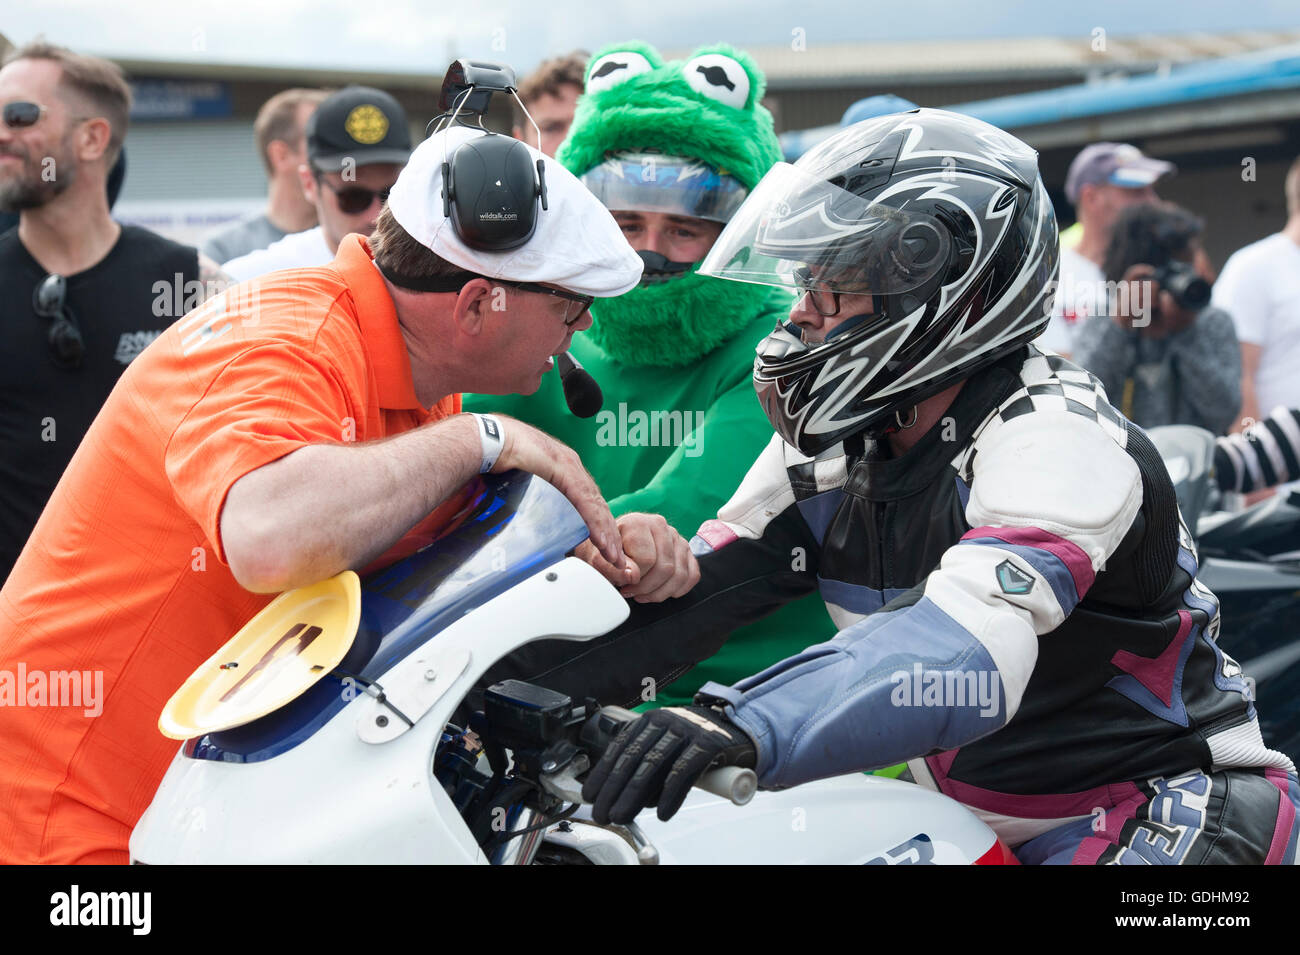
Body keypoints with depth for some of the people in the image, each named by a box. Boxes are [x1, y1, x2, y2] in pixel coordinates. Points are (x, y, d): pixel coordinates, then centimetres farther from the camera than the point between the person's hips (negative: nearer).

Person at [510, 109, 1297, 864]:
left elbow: (968, 651, -39)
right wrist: (532, 678, -16)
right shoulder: (838, 444, 5)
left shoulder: (1055, 437, -22)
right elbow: (695, 592, -1)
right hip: (971, 815, 8)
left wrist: (748, 727, -53)